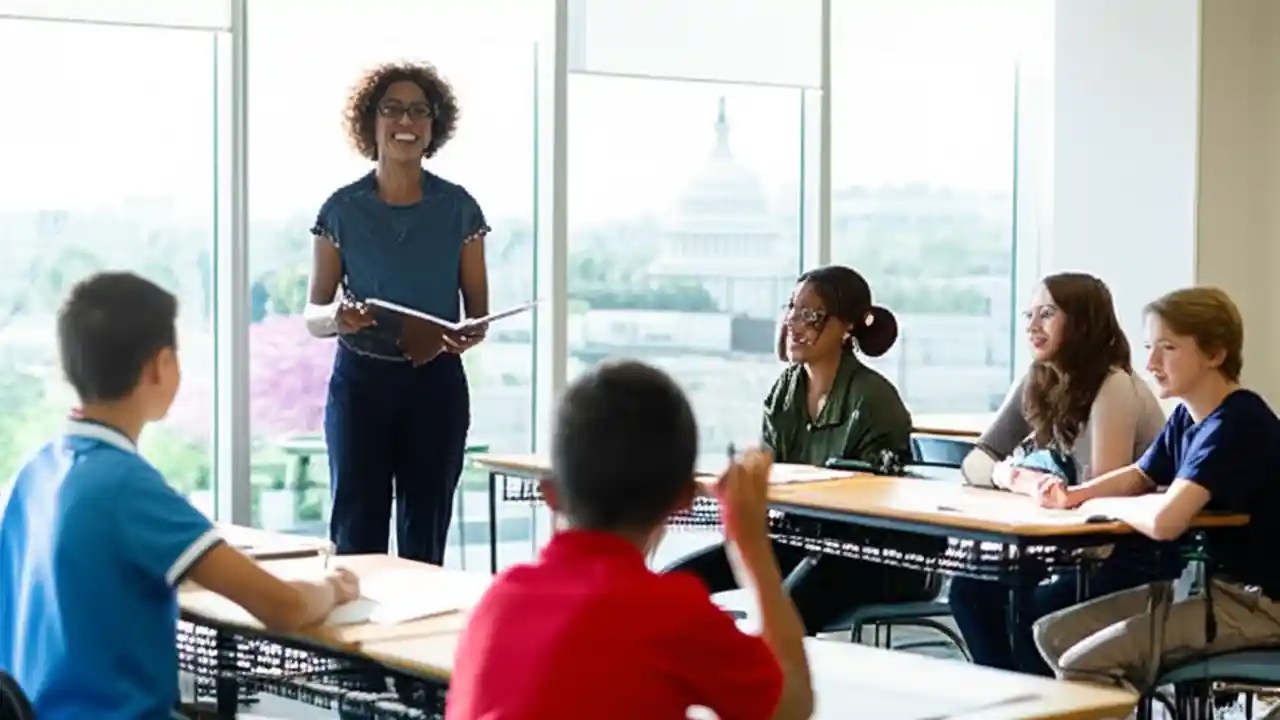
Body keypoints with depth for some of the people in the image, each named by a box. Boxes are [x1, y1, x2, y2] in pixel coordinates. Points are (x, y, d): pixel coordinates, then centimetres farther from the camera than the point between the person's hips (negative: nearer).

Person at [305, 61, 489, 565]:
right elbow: (312, 315, 3)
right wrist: (337, 317, -20)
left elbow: (478, 307, 7)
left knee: (425, 533, 4)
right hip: (360, 382, -1)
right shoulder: (342, 209, 1)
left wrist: (470, 334, -16)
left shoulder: (458, 208, 4)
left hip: (436, 384, 1)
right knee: (356, 532, -4)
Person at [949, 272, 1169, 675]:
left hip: (1135, 557, -7)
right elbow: (975, 463, 3)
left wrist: (1031, 483, -18)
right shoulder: (1037, 384, 6)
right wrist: (1008, 475, -18)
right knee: (971, 589, -10)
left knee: (1033, 609, -27)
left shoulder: (1115, 386, -17)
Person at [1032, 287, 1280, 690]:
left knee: (1084, 666, -19)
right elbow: (1139, 477, 24)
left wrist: (1105, 506, -14)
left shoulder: (1238, 425, -22)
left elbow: (1164, 520, -35)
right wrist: (1074, 495, 3)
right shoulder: (1187, 416, 5)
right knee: (1054, 634, 9)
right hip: (1210, 583, 9)